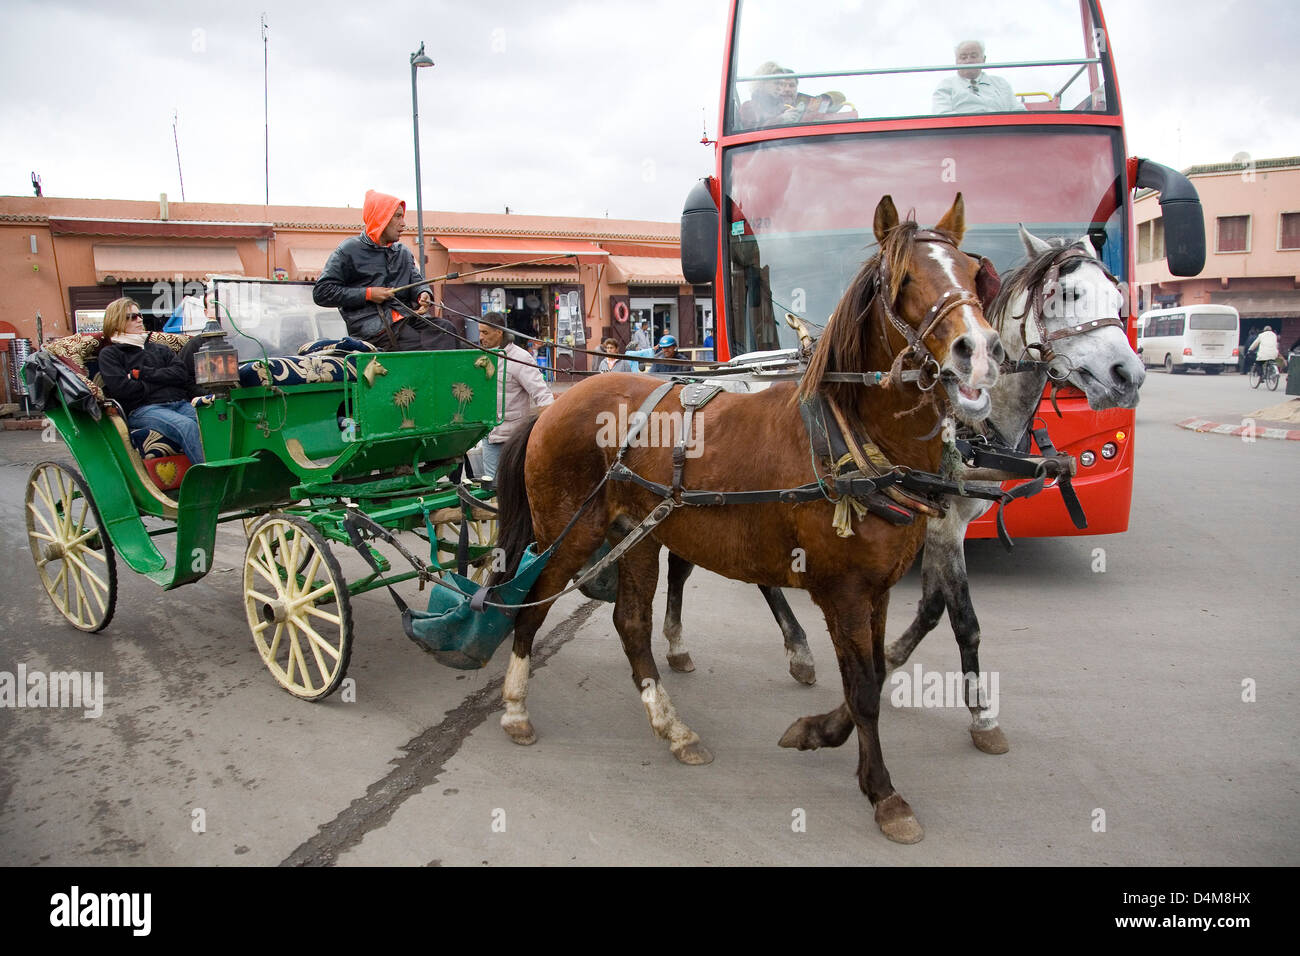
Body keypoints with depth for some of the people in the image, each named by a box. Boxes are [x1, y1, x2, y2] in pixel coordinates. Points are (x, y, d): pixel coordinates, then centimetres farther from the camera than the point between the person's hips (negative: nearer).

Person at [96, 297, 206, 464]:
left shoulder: (158, 348, 30)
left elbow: (182, 373, 11)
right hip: (143, 409, -4)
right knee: (187, 425, -36)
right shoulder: (109, 353, 17)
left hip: (180, 403, 4)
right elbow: (120, 388, -1)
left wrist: (143, 373, 4)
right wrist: (160, 382, 4)